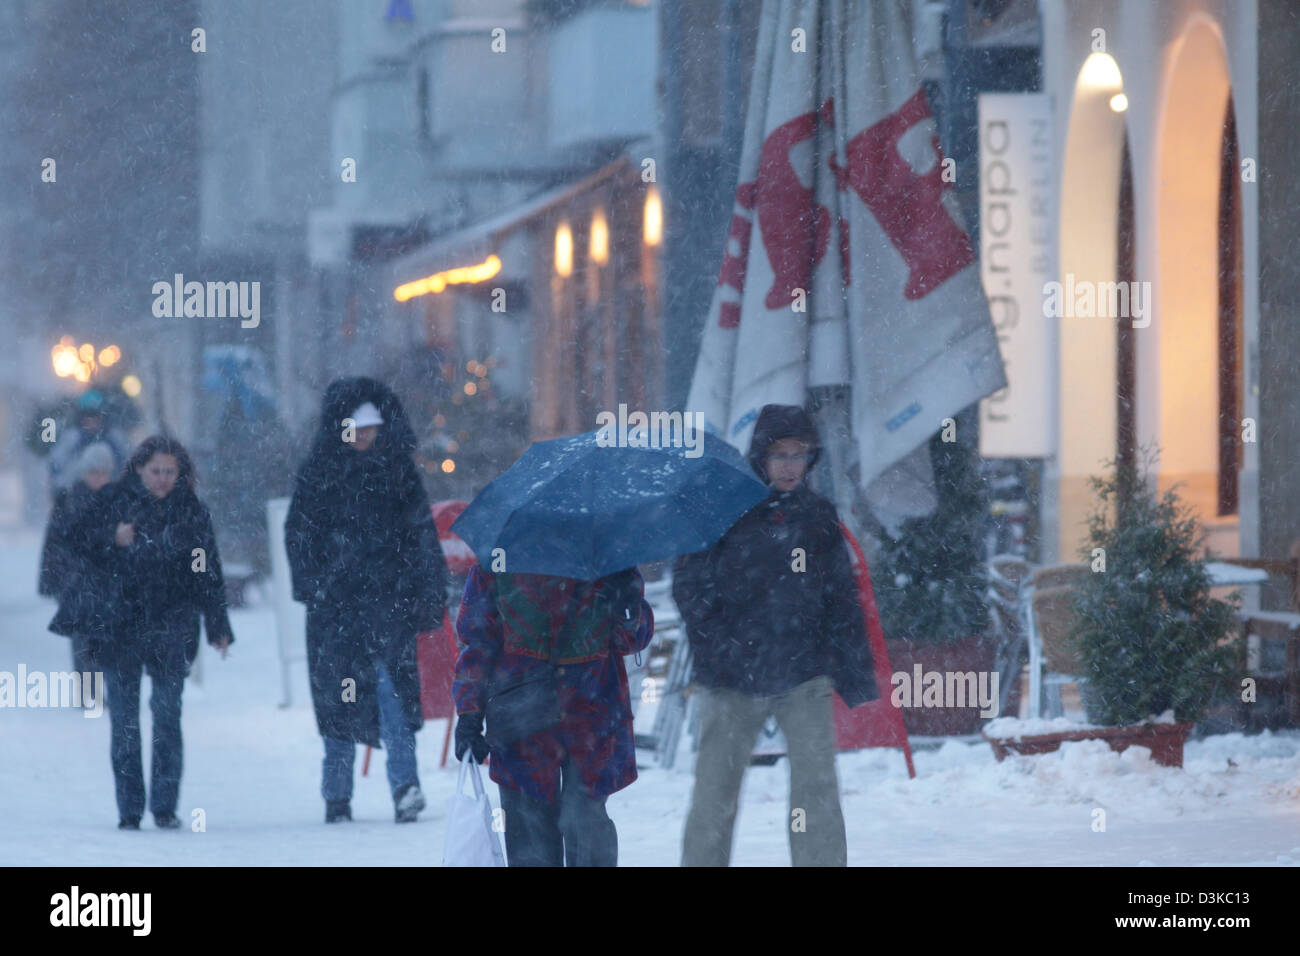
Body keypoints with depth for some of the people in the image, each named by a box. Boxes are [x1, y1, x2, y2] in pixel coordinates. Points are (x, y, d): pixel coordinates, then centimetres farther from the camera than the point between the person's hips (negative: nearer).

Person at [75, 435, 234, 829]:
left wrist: (217, 626, 8)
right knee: (124, 721, 0)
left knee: (167, 716, -6)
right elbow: (81, 542, 3)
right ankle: (129, 809, 4)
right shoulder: (112, 501, 4)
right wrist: (112, 539, -16)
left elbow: (208, 574, 11)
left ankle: (165, 807, -1)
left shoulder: (192, 512, 7)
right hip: (119, 629, 0)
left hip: (171, 630, 0)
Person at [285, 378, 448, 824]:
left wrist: (429, 594, 1)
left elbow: (422, 535, 8)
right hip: (335, 600, 1)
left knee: (392, 678, -18)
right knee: (338, 690, 2)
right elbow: (299, 534, 6)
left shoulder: (398, 471, 8)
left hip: (389, 597, -1)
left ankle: (405, 782, -24)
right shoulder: (318, 472, 7)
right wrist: (311, 587, -6)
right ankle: (336, 796, 11)